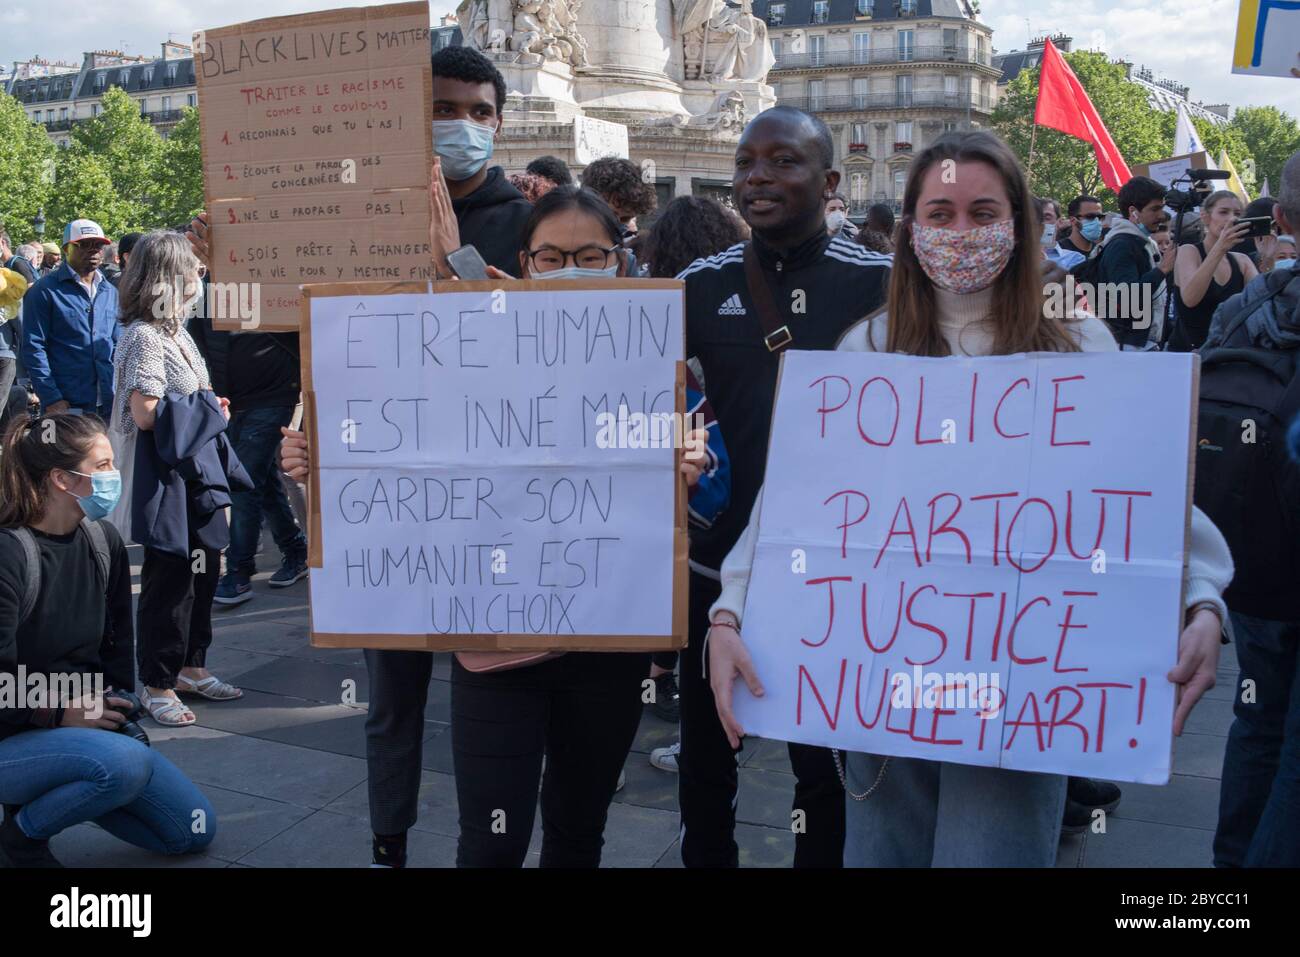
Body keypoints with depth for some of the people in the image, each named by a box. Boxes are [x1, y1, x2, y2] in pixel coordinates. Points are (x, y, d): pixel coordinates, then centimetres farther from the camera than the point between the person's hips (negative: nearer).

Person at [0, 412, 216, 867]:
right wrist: (59, 713, -19)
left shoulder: (104, 541, 0)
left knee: (196, 830, 3)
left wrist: (116, 707, -4)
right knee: (127, 762, -36)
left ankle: (62, 792, 17)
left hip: (86, 723, 7)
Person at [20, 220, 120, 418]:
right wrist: (51, 399, -14)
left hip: (110, 404, 5)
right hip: (67, 406, -5)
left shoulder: (110, 292, 14)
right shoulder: (46, 290, -3)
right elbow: (33, 347, -7)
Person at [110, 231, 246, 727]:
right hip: (167, 478, -9)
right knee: (169, 579, 0)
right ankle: (157, 684, 13)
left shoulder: (176, 331, 12)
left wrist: (209, 408, 7)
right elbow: (145, 414, -23)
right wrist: (209, 408, -13)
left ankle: (190, 666, 31)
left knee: (202, 573, 16)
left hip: (198, 472, 9)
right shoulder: (144, 337, -17)